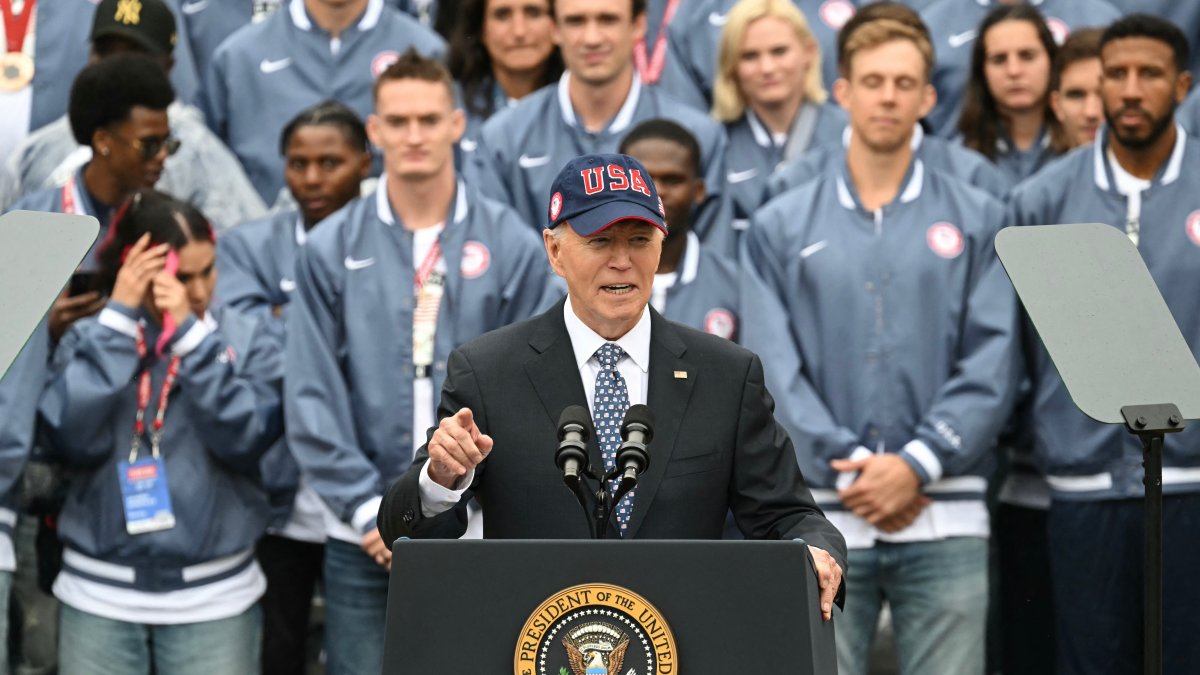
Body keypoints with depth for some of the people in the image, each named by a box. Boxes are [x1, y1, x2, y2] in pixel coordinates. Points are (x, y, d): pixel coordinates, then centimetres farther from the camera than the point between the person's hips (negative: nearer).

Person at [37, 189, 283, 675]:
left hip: (212, 596, 0)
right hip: (99, 595, 1)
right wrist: (119, 317, -10)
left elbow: (245, 439, -12)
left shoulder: (249, 341, 2)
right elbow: (73, 440, -12)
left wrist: (191, 332, -14)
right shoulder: (89, 339, 4)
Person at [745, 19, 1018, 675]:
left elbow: (992, 363, 1)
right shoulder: (780, 227, 10)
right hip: (822, 515, 0)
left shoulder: (977, 219, 10)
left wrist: (917, 464, -10)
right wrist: (846, 468, -10)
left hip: (946, 519, 0)